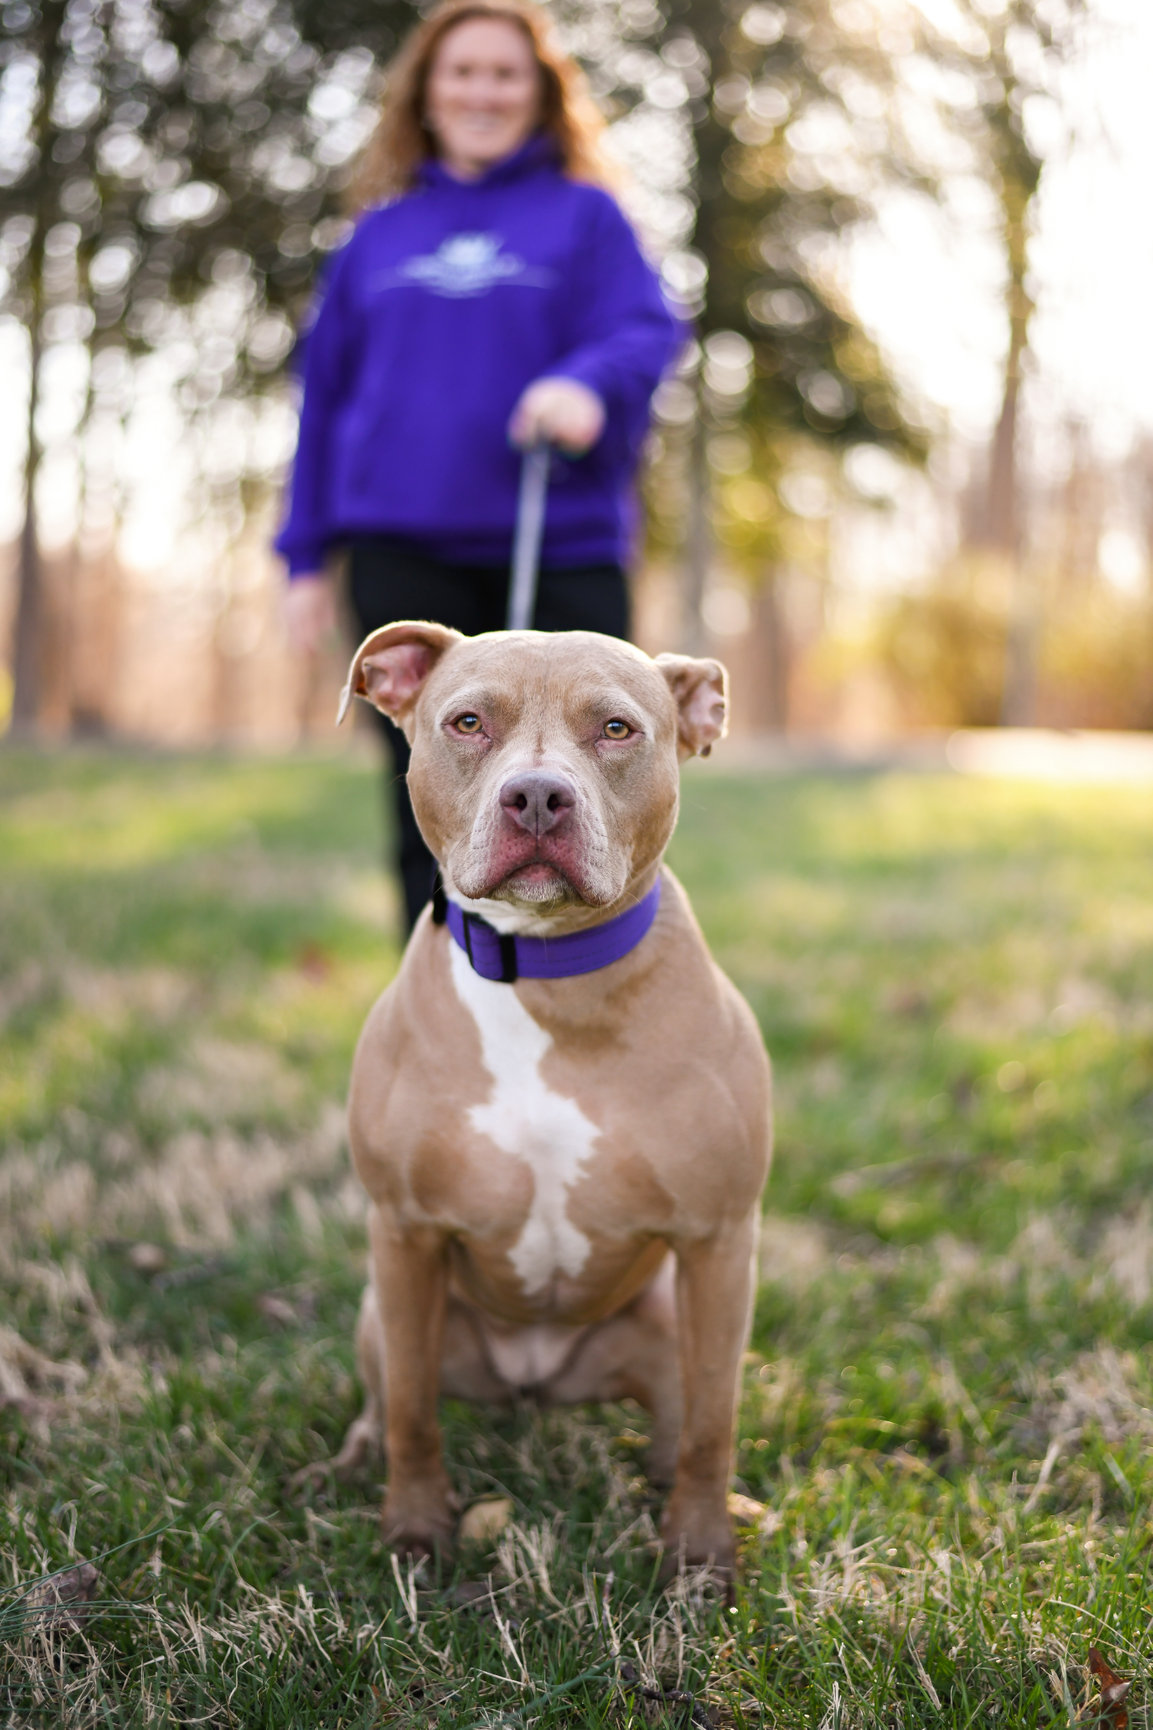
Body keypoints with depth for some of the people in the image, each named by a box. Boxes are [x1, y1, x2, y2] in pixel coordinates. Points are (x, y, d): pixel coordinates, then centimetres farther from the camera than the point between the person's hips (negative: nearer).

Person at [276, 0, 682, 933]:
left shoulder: (585, 215, 8)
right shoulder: (378, 235, 16)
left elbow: (650, 330, -5)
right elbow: (326, 394, 17)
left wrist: (587, 383, -28)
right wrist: (307, 555, 12)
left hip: (560, 548, -2)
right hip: (404, 555, 3)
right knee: (433, 813, 5)